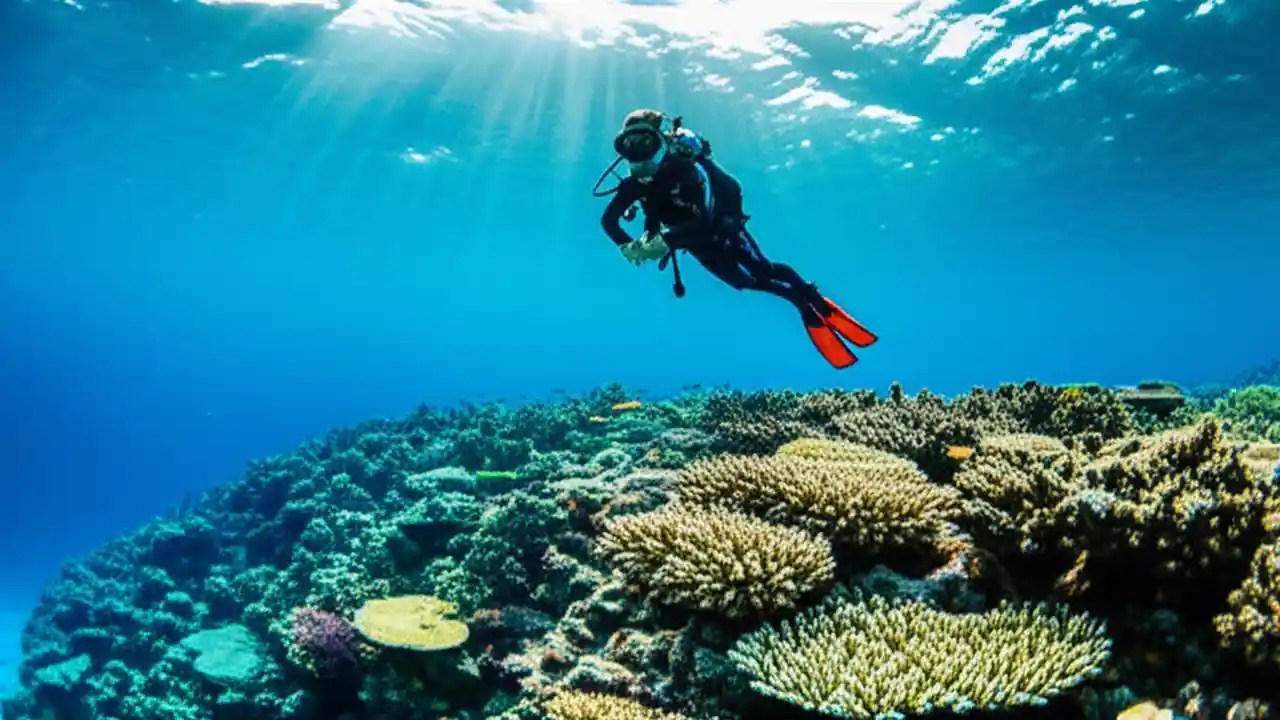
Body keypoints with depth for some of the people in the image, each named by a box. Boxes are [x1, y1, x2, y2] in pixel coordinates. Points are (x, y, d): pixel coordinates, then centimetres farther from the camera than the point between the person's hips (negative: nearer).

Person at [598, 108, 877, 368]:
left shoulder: (687, 170, -35)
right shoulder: (635, 182, -19)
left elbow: (704, 221, -47)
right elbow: (608, 219, -11)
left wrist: (665, 241, -54)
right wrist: (627, 246, -28)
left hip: (721, 227, -5)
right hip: (694, 240, 5)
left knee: (764, 269, -12)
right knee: (743, 281, 7)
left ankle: (818, 303, 5)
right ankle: (804, 307, 20)